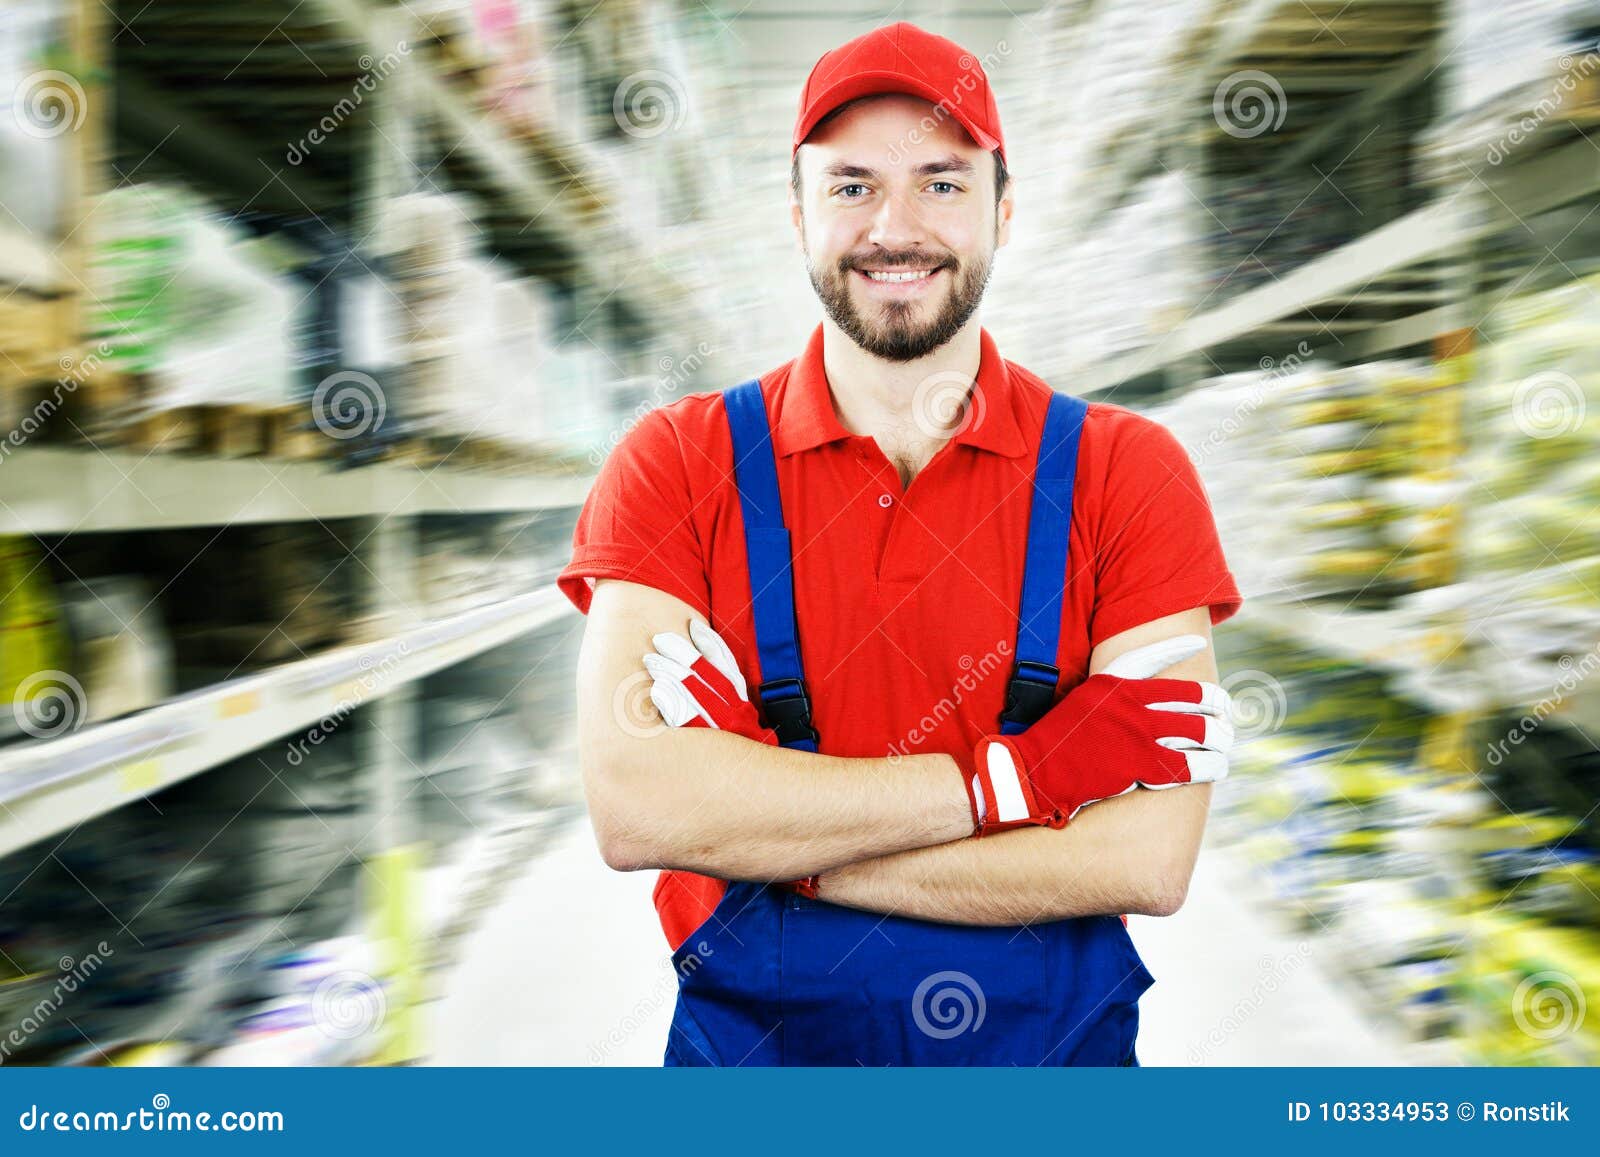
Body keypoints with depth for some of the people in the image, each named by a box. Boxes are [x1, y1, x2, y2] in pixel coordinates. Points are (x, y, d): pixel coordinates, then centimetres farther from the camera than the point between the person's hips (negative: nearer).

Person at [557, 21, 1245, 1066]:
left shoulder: (1130, 473, -7)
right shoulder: (673, 466, -6)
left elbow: (1147, 861, -16)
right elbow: (632, 808, -19)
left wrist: (765, 833, -19)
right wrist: (1008, 780, -21)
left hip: (1054, 1051, 0)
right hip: (747, 1041, 0)